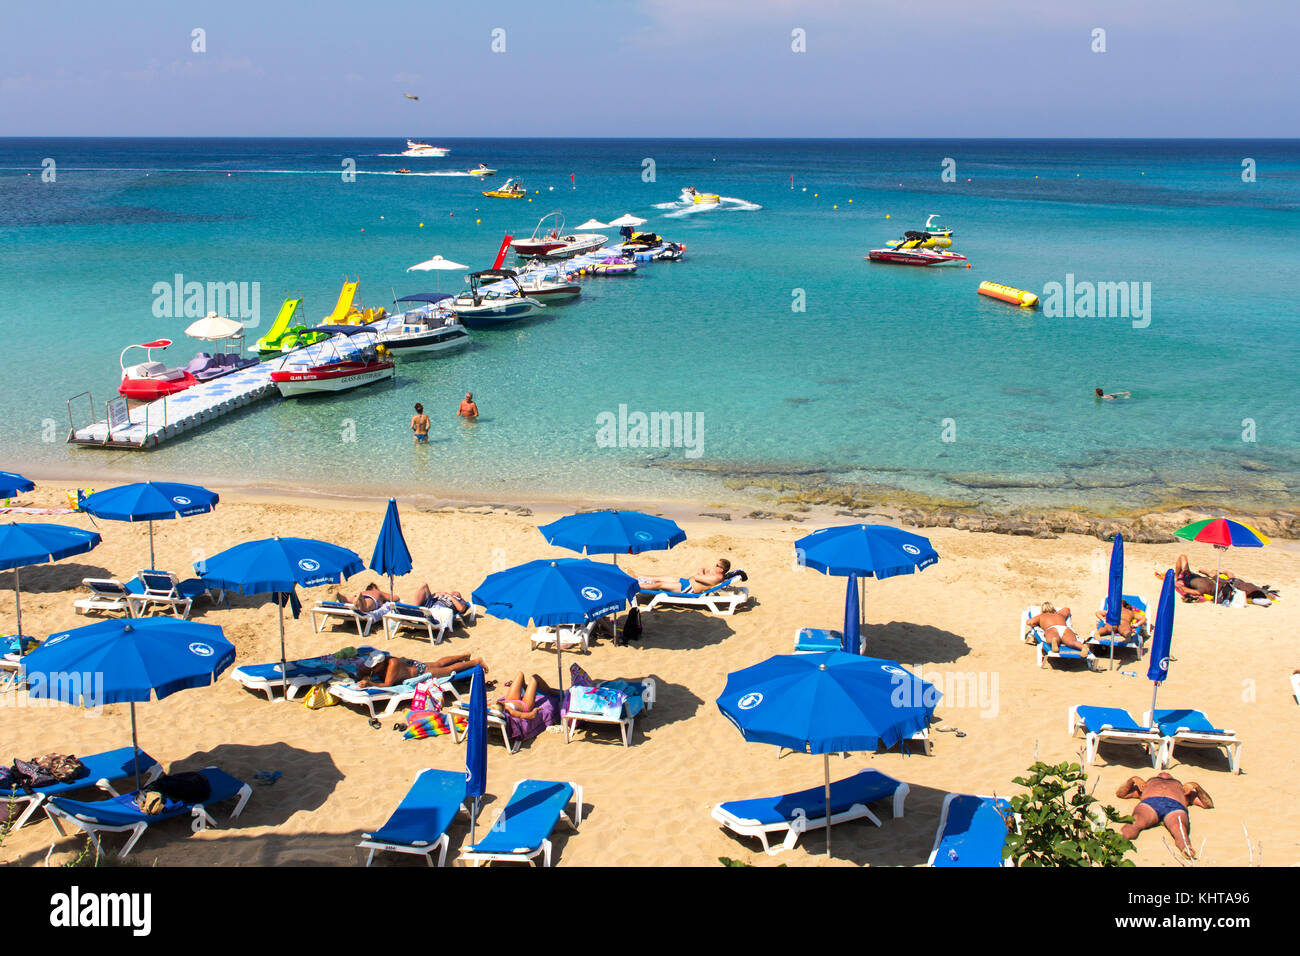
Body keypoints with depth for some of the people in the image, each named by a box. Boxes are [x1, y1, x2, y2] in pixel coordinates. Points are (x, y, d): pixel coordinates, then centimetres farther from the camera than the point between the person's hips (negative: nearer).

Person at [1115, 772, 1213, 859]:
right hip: (1149, 803, 0)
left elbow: (1208, 804, 38)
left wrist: (1196, 786, 22)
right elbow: (1120, 793, 40)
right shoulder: (1145, 785, 49)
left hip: (1175, 807, 0)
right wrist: (1132, 780, 23)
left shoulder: (1184, 789, 48)